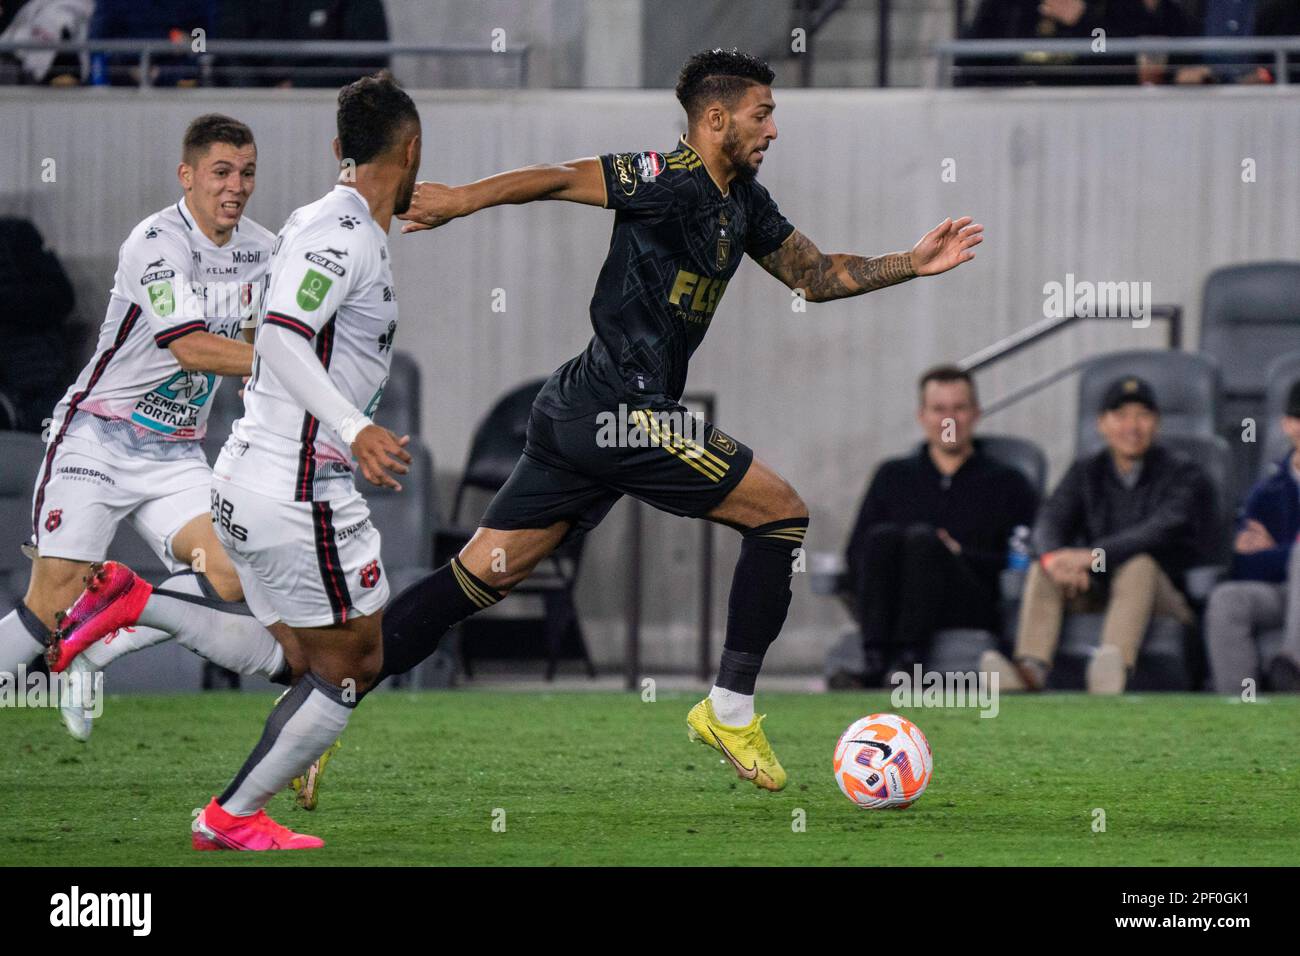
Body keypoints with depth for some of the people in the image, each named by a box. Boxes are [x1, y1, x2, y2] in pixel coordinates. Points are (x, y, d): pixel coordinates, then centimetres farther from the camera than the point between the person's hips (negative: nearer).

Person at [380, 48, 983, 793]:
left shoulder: (743, 201, 17)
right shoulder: (671, 179, -12)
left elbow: (817, 275, 26)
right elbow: (565, 179, -20)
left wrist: (913, 264, 17)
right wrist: (464, 199, -30)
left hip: (576, 419, 10)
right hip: (623, 411, -10)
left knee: (482, 576, 7)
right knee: (782, 513, 1)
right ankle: (731, 710, 7)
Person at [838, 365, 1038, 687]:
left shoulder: (1008, 485, 21)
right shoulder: (893, 477, 27)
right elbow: (857, 553, 15)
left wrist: (961, 555, -6)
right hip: (889, 609, 2)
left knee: (922, 538, -30)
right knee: (882, 536, -28)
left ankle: (907, 662, -45)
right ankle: (876, 659, -45)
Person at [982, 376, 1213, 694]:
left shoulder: (1184, 474, 2)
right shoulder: (1085, 473, 15)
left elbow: (1164, 531, -18)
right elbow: (1050, 522, -3)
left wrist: (1094, 556, -33)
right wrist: (1052, 557, -30)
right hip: (1094, 590, 4)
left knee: (1140, 566, -36)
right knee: (1042, 570, -22)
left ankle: (1115, 671, -64)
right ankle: (1031, 669, -47)